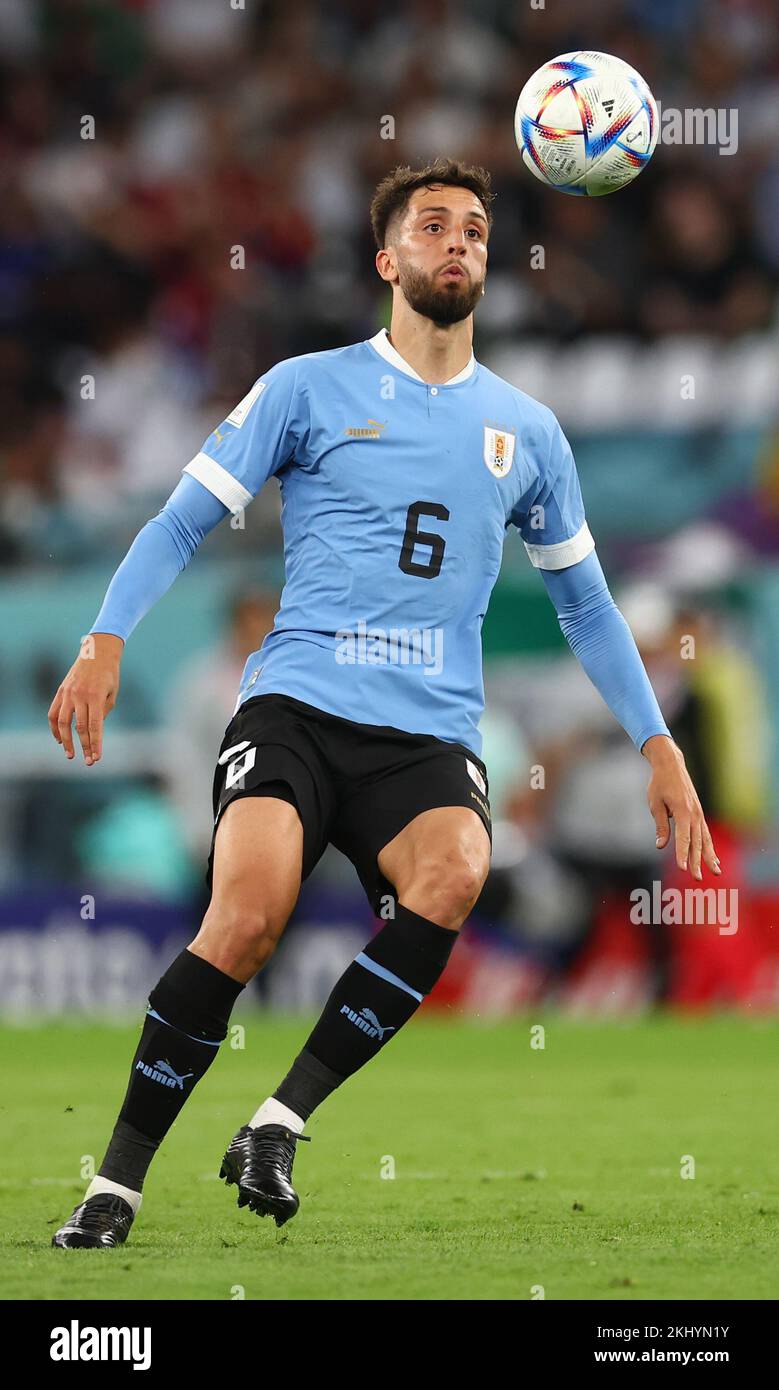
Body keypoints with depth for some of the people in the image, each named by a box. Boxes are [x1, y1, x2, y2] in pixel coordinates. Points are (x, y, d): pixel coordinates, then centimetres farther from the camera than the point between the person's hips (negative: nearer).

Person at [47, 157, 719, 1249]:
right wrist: (107, 639, -8)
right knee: (248, 914, -27)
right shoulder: (308, 389, 8)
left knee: (453, 873, -32)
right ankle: (118, 1180, -13)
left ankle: (281, 1121, -21)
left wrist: (659, 747, 21)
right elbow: (183, 522, 8)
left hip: (431, 731, 2)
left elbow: (584, 601, 27)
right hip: (297, 705, -2)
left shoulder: (526, 430, 17)